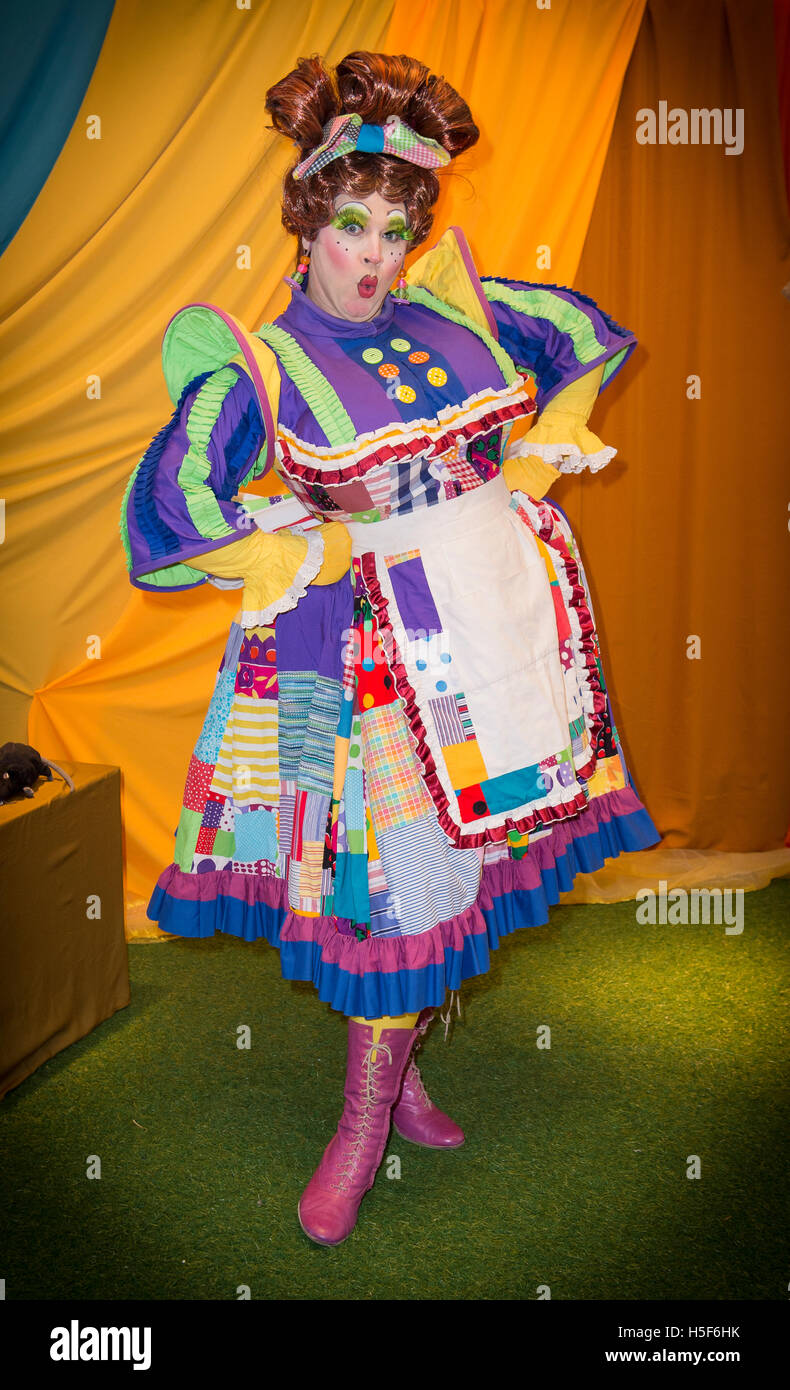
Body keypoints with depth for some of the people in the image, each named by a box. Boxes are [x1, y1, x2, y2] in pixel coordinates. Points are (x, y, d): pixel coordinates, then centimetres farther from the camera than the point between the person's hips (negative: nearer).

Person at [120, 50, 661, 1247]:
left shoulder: (455, 314, 5)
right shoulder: (254, 371, -7)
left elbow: (589, 336, 20)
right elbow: (164, 525, -12)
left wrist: (536, 458, 8)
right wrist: (329, 547, -9)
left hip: (504, 616, 5)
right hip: (378, 649, -4)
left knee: (461, 857, 11)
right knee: (396, 873, 0)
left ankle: (389, 1071, 31)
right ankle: (371, 1111, 21)